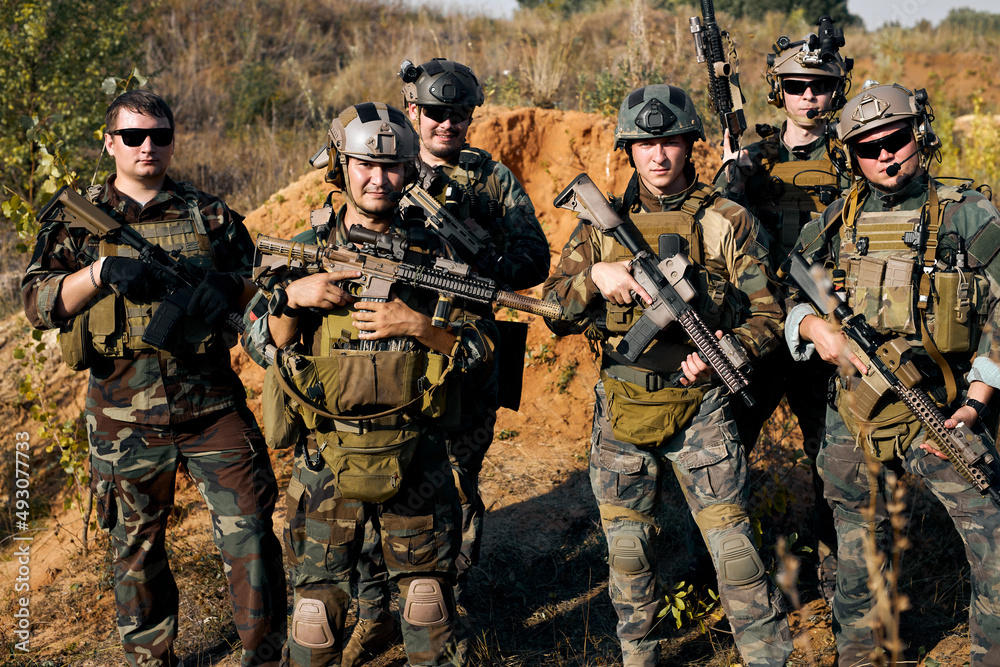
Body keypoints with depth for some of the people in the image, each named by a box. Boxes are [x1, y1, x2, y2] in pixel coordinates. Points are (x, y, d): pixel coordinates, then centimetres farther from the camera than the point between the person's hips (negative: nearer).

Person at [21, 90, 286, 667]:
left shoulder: (211, 214, 7)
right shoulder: (79, 223, 3)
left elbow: (262, 284, 9)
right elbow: (39, 305, -9)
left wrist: (228, 285, -14)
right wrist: (102, 270, -27)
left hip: (214, 408, 0)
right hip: (125, 420, 0)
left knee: (251, 533, 0)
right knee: (137, 550, 14)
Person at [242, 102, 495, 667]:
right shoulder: (304, 253, 4)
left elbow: (485, 350, 0)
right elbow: (261, 346, 4)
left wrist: (421, 328, -15)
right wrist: (292, 297, -14)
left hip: (418, 466, 0)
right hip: (327, 465, 0)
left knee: (429, 610, 11)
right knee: (317, 610, 7)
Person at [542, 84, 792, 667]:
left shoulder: (729, 222, -1)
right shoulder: (602, 226, 6)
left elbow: (767, 314, 0)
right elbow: (555, 314, 4)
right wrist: (596, 277, -15)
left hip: (700, 406, -3)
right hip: (621, 409, 3)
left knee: (732, 543, -4)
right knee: (628, 547, 12)